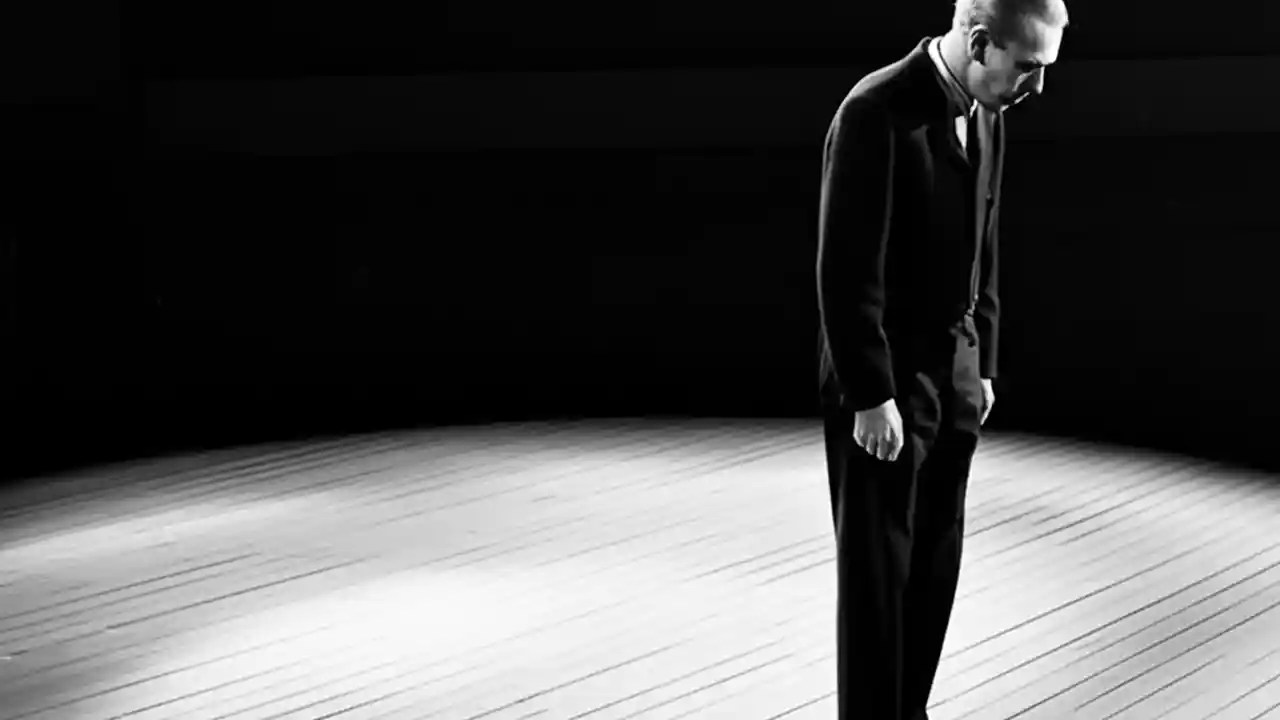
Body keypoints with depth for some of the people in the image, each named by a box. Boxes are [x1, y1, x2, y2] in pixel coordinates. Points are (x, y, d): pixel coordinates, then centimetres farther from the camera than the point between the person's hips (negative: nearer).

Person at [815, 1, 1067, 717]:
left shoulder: (985, 117, 6)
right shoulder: (876, 111, -20)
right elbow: (847, 268, -21)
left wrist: (984, 364, 14)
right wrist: (870, 396, -19)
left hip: (955, 370, 8)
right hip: (884, 378, -7)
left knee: (935, 565, 11)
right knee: (878, 570, 1)